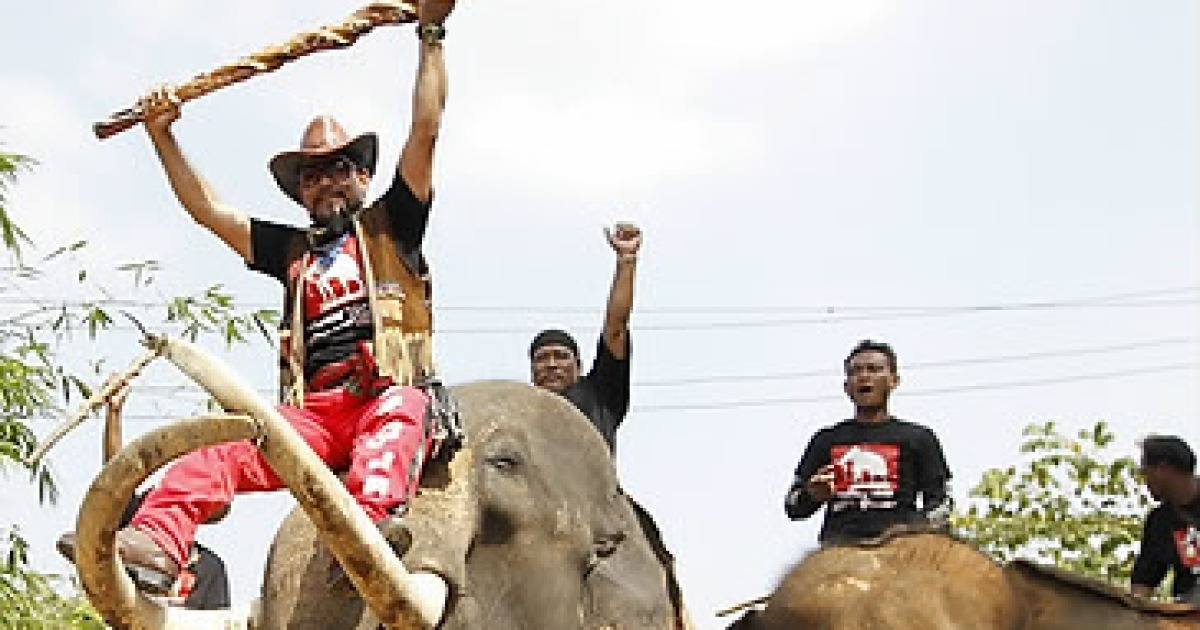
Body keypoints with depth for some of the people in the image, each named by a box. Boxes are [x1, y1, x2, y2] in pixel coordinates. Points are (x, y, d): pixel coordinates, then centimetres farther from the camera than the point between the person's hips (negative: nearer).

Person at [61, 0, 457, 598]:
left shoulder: (387, 228, 23)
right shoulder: (292, 250, 33)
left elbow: (425, 130, 15)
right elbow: (207, 208, 33)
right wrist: (162, 135, 29)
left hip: (389, 395, -3)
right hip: (314, 410, 3)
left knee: (395, 417, -41)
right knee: (219, 454, -27)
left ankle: (373, 522, -69)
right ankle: (153, 541, -53)